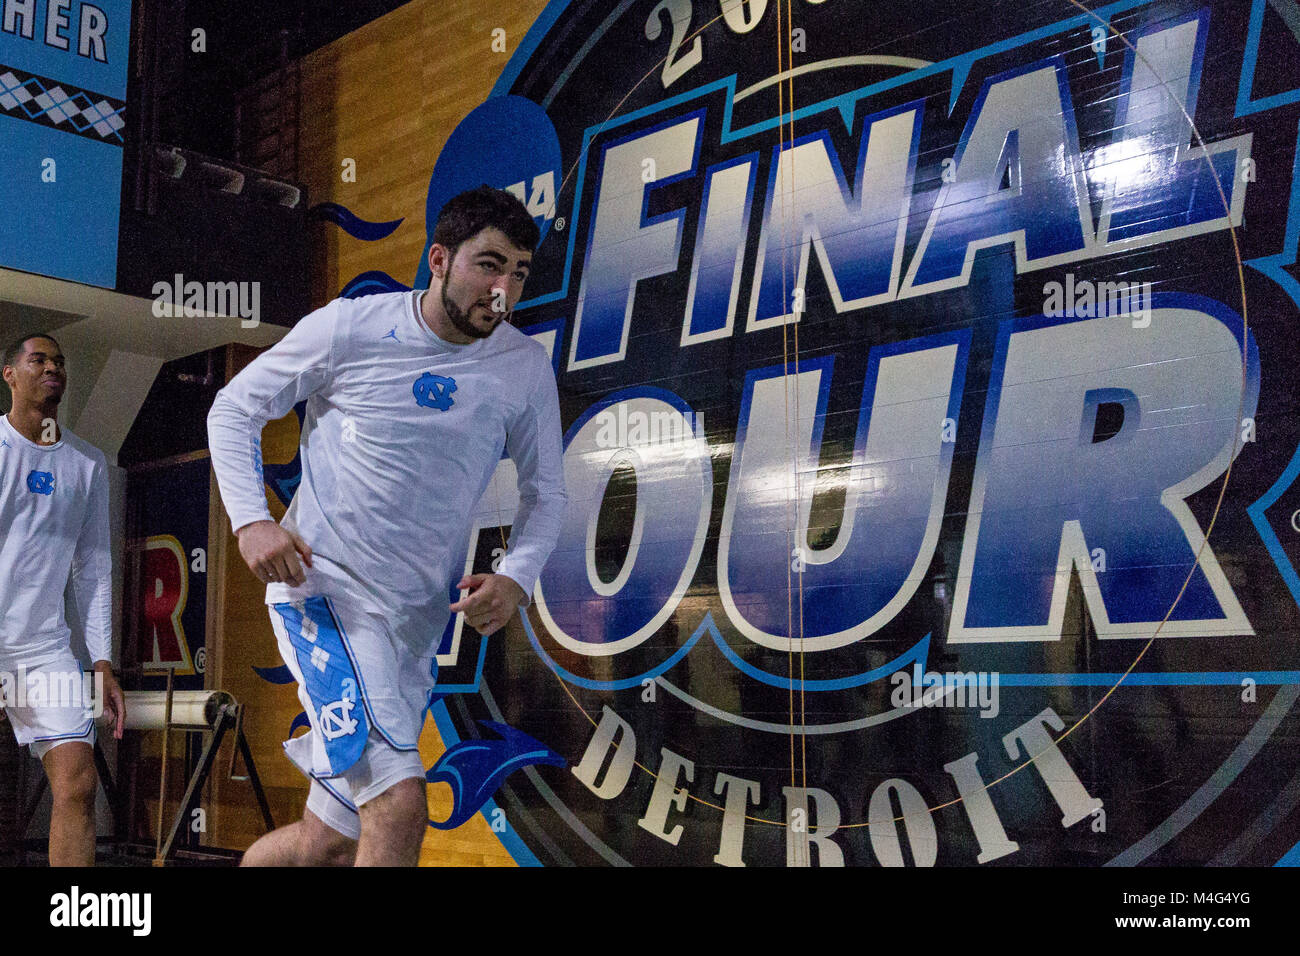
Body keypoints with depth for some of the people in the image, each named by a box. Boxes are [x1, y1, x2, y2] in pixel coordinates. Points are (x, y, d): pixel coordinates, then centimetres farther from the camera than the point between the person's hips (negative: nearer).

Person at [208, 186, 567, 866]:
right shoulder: (349, 327, -6)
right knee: (398, 804, -22)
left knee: (327, 841, 11)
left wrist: (516, 578, -7)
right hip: (324, 585, -5)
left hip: (420, 619, 5)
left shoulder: (526, 367, 2)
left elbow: (545, 489, 12)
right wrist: (250, 520, -12)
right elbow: (234, 409, 4)